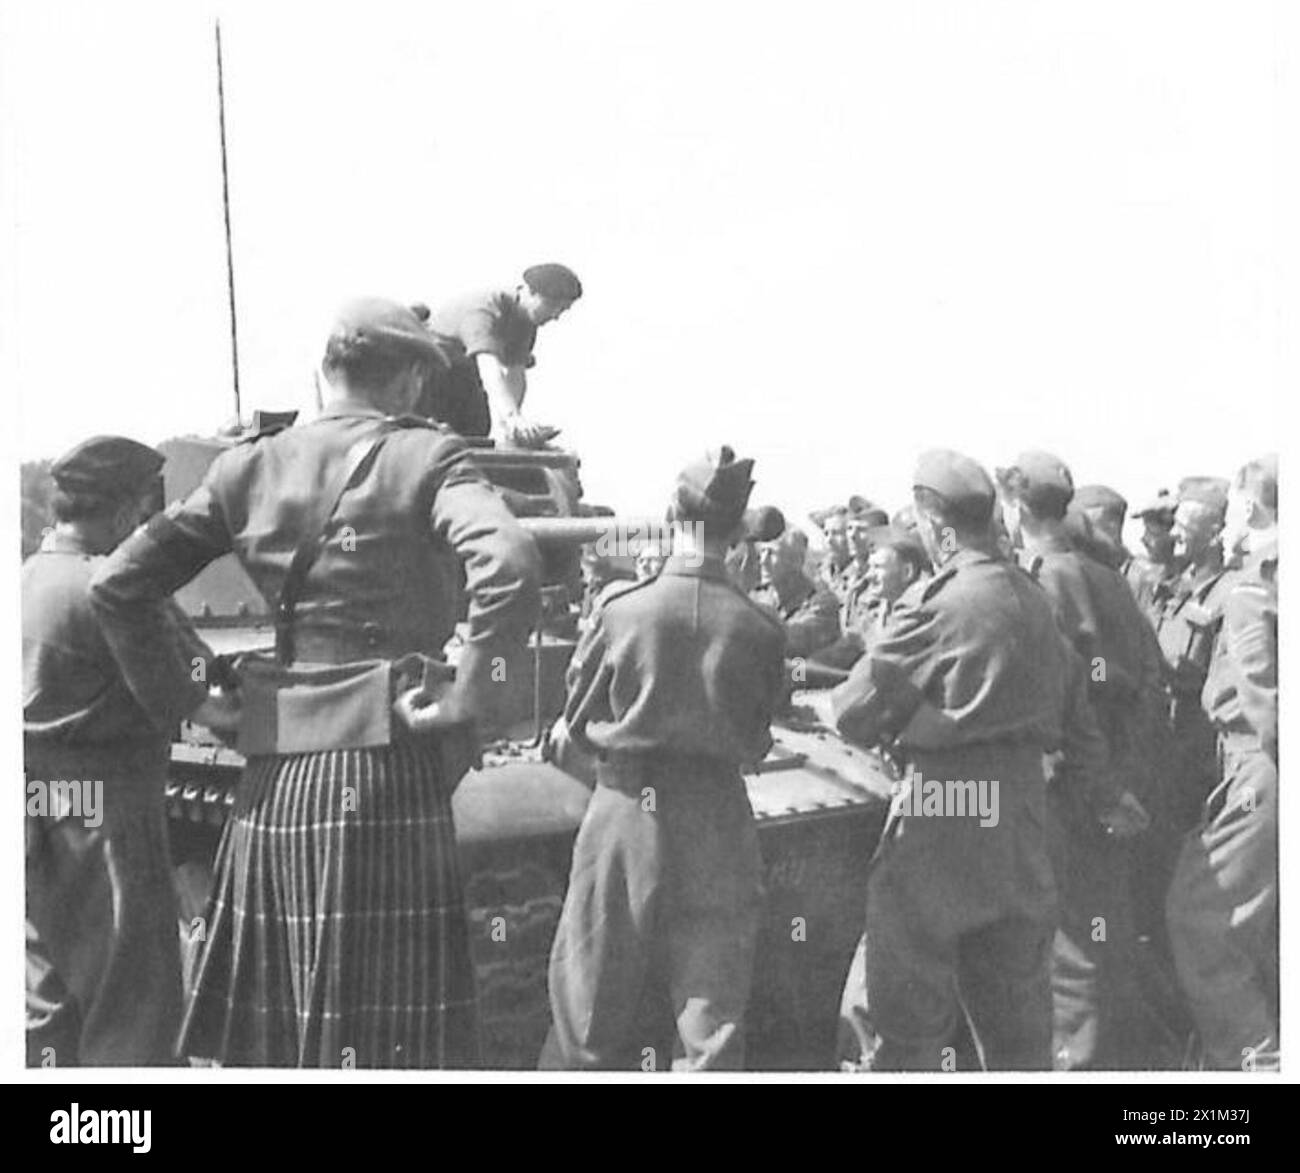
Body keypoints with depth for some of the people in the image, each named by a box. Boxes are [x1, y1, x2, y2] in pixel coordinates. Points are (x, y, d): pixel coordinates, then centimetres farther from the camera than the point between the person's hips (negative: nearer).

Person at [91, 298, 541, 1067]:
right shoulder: (426, 457, -3)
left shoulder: (249, 467, 10)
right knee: (389, 1030, 2)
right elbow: (510, 565, -21)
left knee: (262, 1028, 15)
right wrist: (469, 697, -13)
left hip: (274, 774, 5)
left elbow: (117, 586, 8)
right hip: (389, 764, -5)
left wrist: (164, 696, 15)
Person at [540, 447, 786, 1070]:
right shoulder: (759, 628, -9)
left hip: (625, 811, 0)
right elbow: (756, 744, 3)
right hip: (718, 823, 0)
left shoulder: (621, 611, -11)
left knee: (593, 1002, 13)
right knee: (712, 1016, 9)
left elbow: (577, 727, 1)